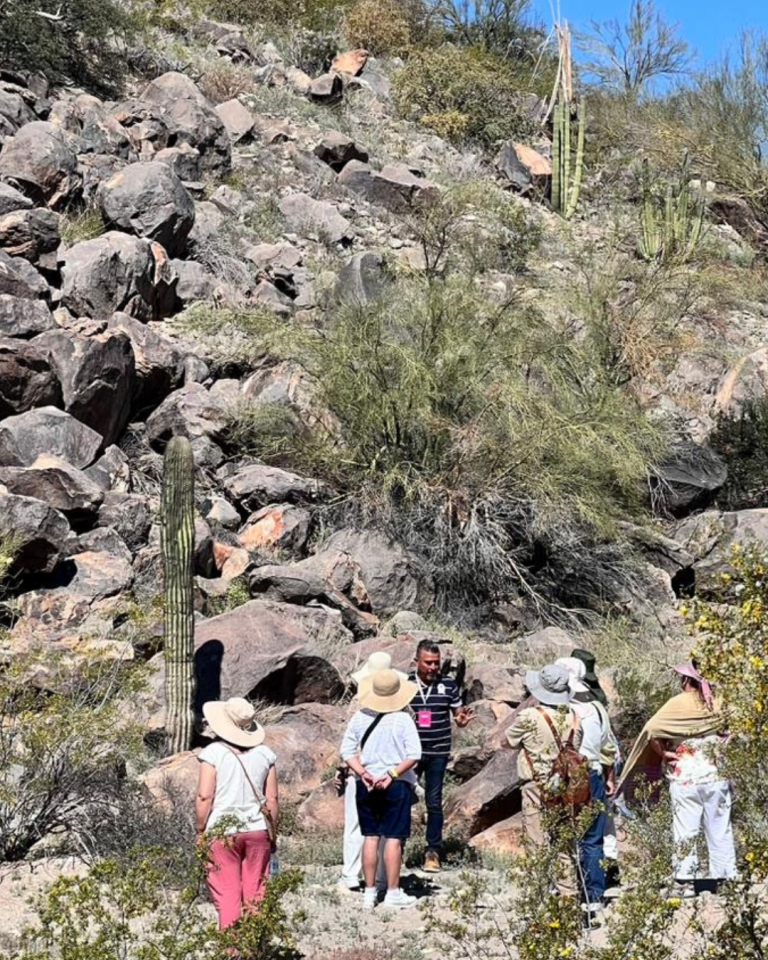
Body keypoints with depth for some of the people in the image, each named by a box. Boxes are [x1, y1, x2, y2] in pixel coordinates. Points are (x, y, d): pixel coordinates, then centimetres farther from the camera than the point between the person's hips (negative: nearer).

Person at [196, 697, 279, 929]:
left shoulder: (213, 753, -9)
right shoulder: (265, 754, 3)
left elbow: (204, 797, -11)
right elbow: (272, 799, 4)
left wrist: (200, 831, 0)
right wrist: (272, 832, 15)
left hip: (222, 832, -3)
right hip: (257, 831, 3)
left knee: (227, 895, 2)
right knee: (255, 895, 10)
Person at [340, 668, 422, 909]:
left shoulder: (359, 718, 0)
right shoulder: (403, 719, -10)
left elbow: (347, 750, 0)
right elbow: (414, 755, -15)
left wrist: (362, 773, -6)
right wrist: (392, 774, -13)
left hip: (366, 785, 4)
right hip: (397, 786, -4)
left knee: (371, 837, 10)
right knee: (394, 838, 2)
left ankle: (369, 892, 15)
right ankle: (393, 893, 6)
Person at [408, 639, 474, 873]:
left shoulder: (448, 684, -1)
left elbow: (458, 714, 5)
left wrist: (462, 720, -18)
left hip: (438, 753, 0)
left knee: (434, 802, 6)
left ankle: (433, 852, 15)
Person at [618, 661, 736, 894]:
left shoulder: (679, 704, -7)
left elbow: (651, 730, -15)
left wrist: (662, 753, -3)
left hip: (685, 780, -3)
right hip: (716, 778, 3)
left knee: (686, 832, 3)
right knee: (720, 831, 9)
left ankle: (686, 882, 4)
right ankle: (726, 879, 13)